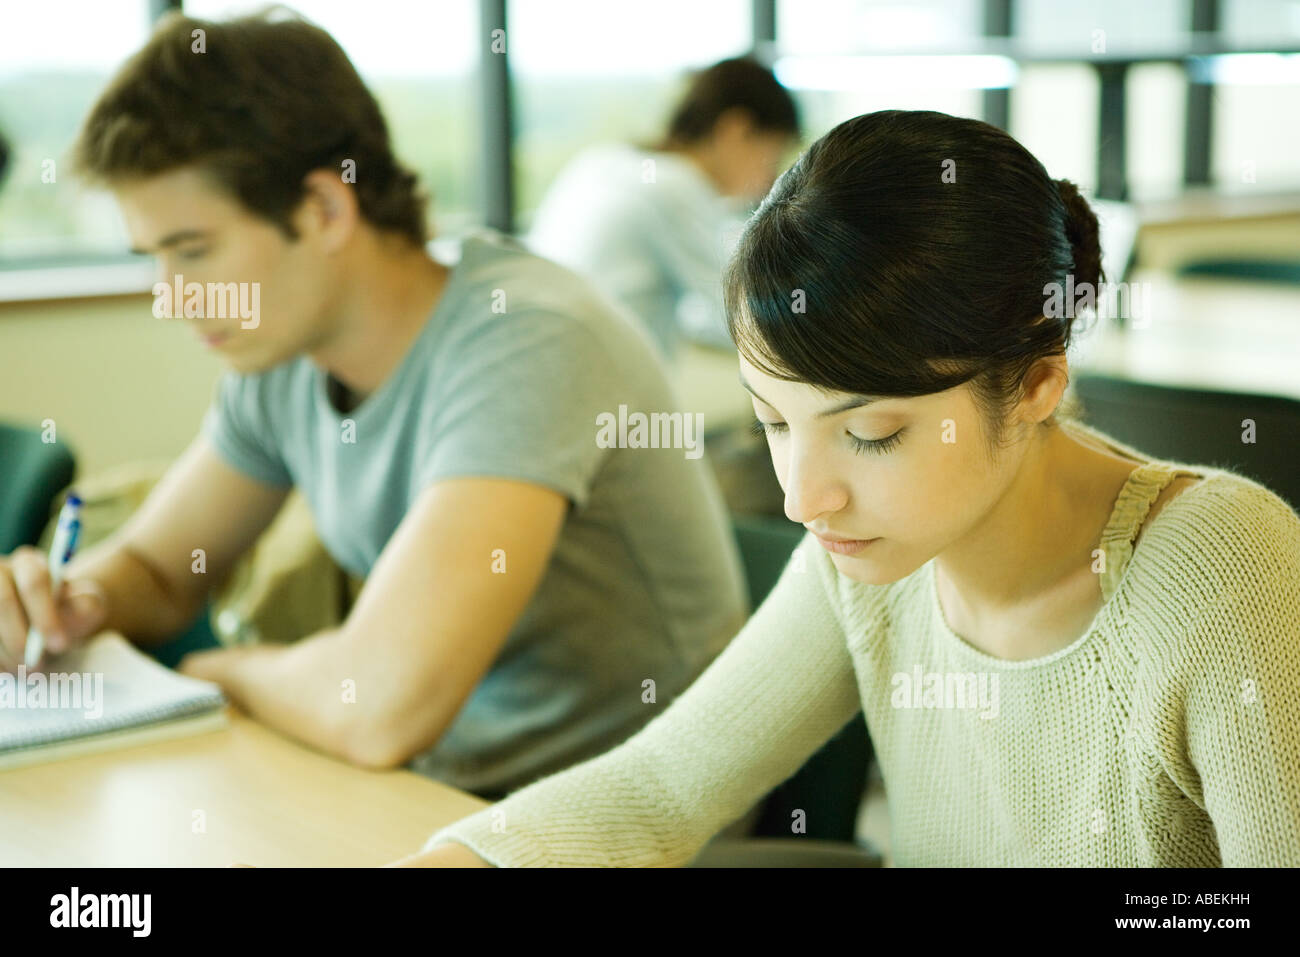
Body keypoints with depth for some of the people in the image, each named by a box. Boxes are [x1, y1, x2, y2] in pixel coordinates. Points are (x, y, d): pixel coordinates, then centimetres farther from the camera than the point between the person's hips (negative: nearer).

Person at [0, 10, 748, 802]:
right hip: (452, 791, 7)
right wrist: (70, 604, -9)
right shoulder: (281, 358, -1)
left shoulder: (525, 342, -25)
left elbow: (380, 708, -33)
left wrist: (224, 670, -12)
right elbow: (153, 568, 14)